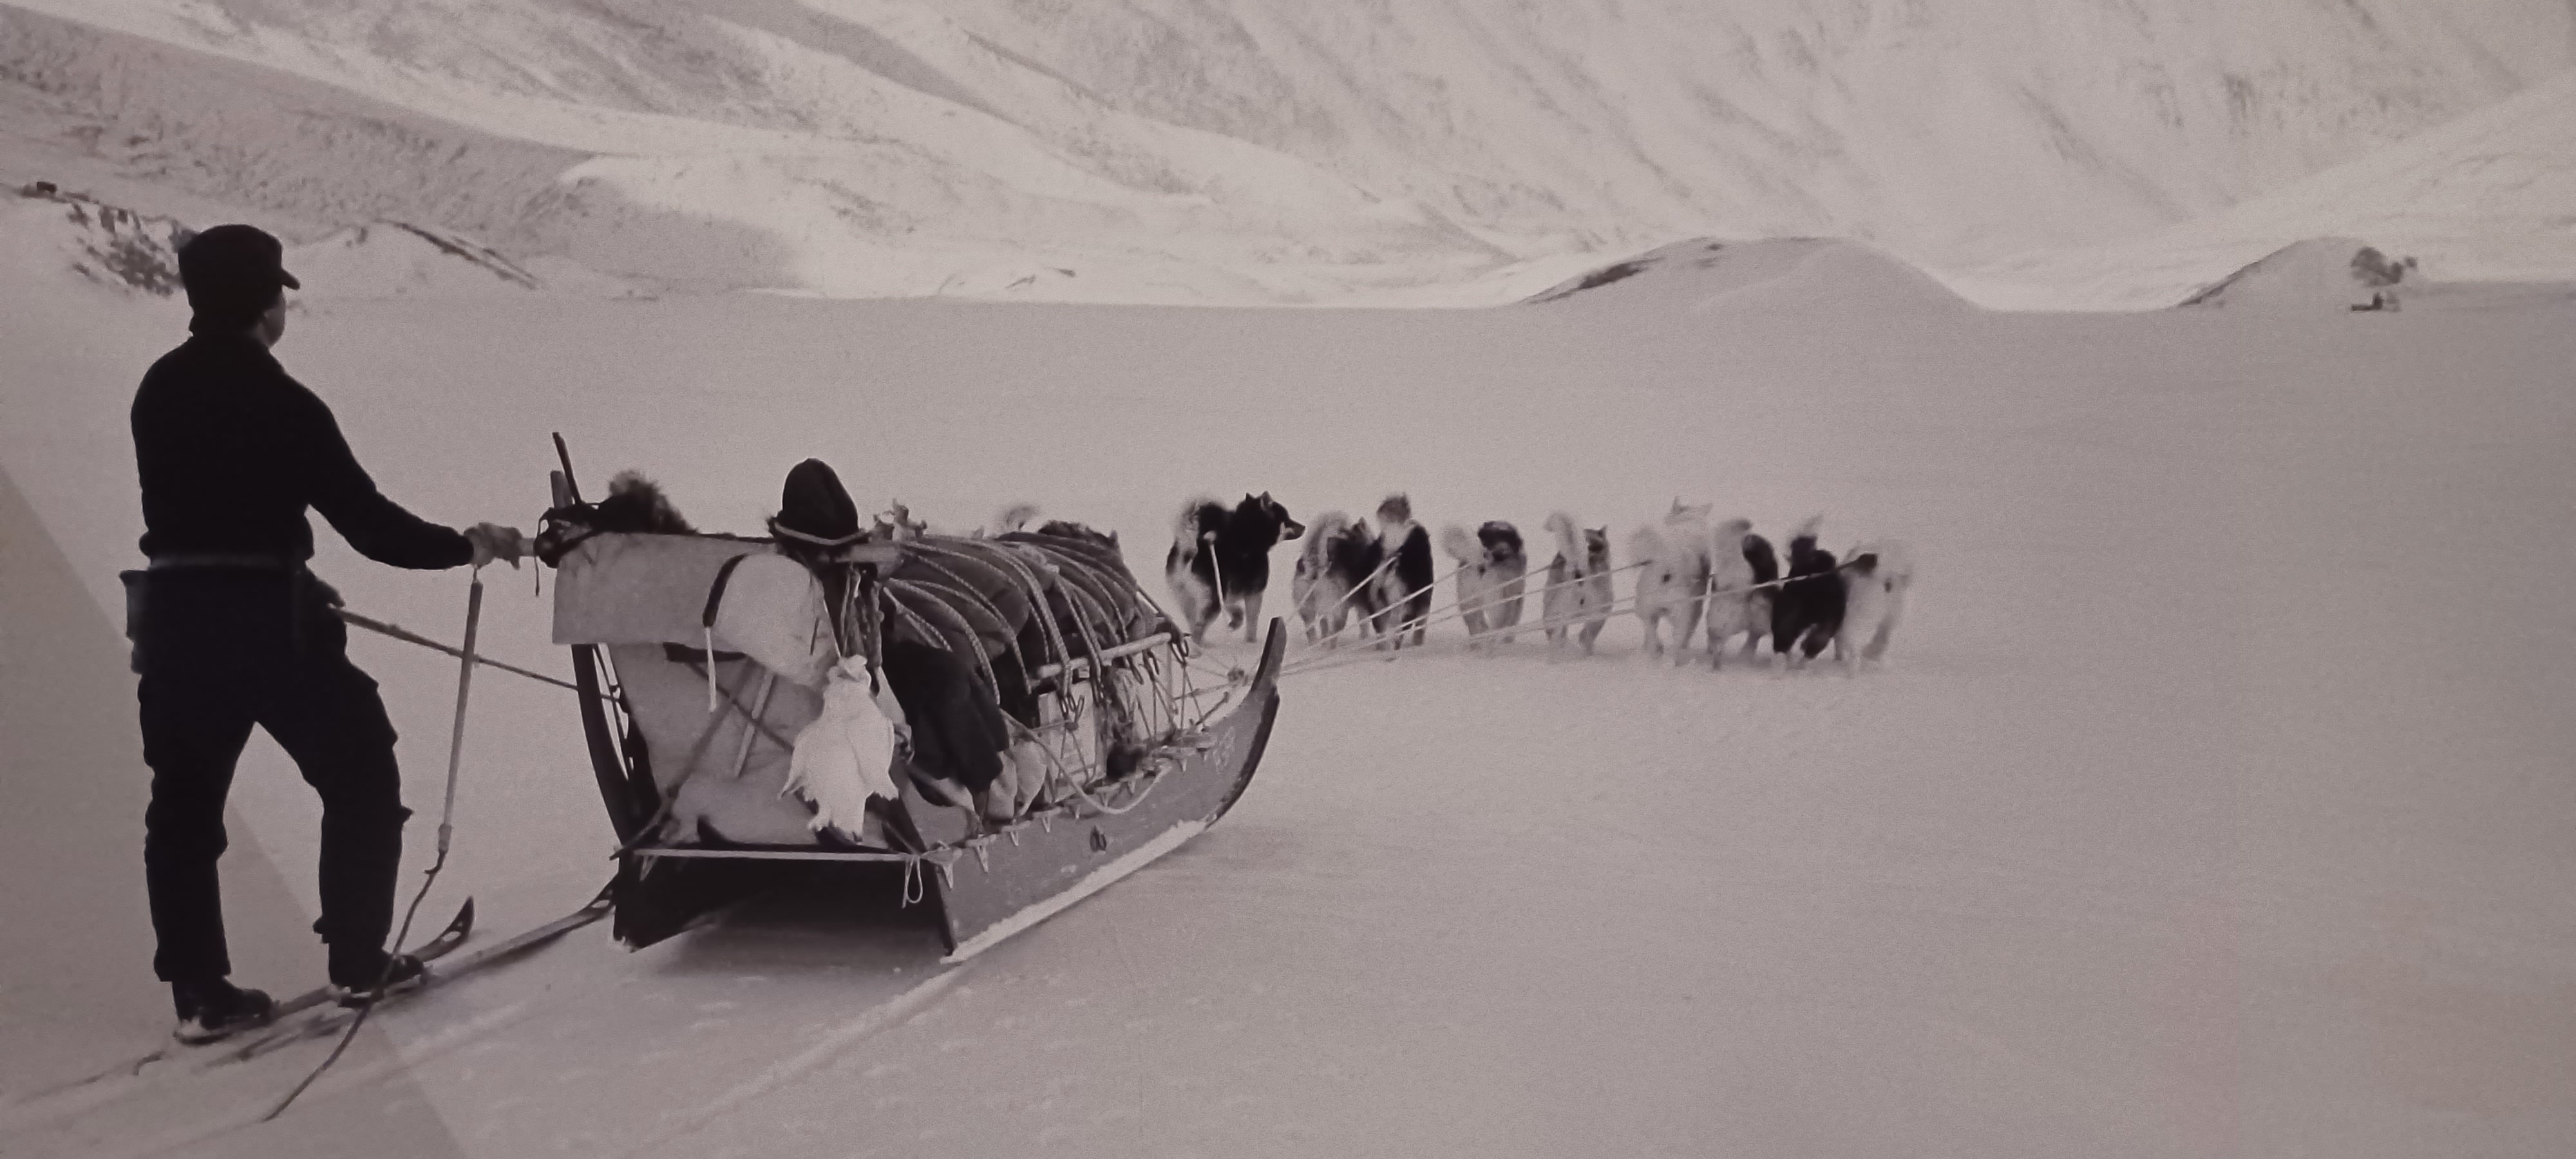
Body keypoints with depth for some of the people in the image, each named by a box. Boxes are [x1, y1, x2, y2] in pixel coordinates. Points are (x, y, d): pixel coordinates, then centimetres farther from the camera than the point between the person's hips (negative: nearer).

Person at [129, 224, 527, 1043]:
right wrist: (465, 546, 1)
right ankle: (357, 961, 15)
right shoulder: (282, 404, -13)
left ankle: (198, 992, 15)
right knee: (360, 775, 12)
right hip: (268, 623, -6)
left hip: (170, 617, 6)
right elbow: (366, 519, -12)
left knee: (184, 804, 14)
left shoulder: (158, 391, 7)